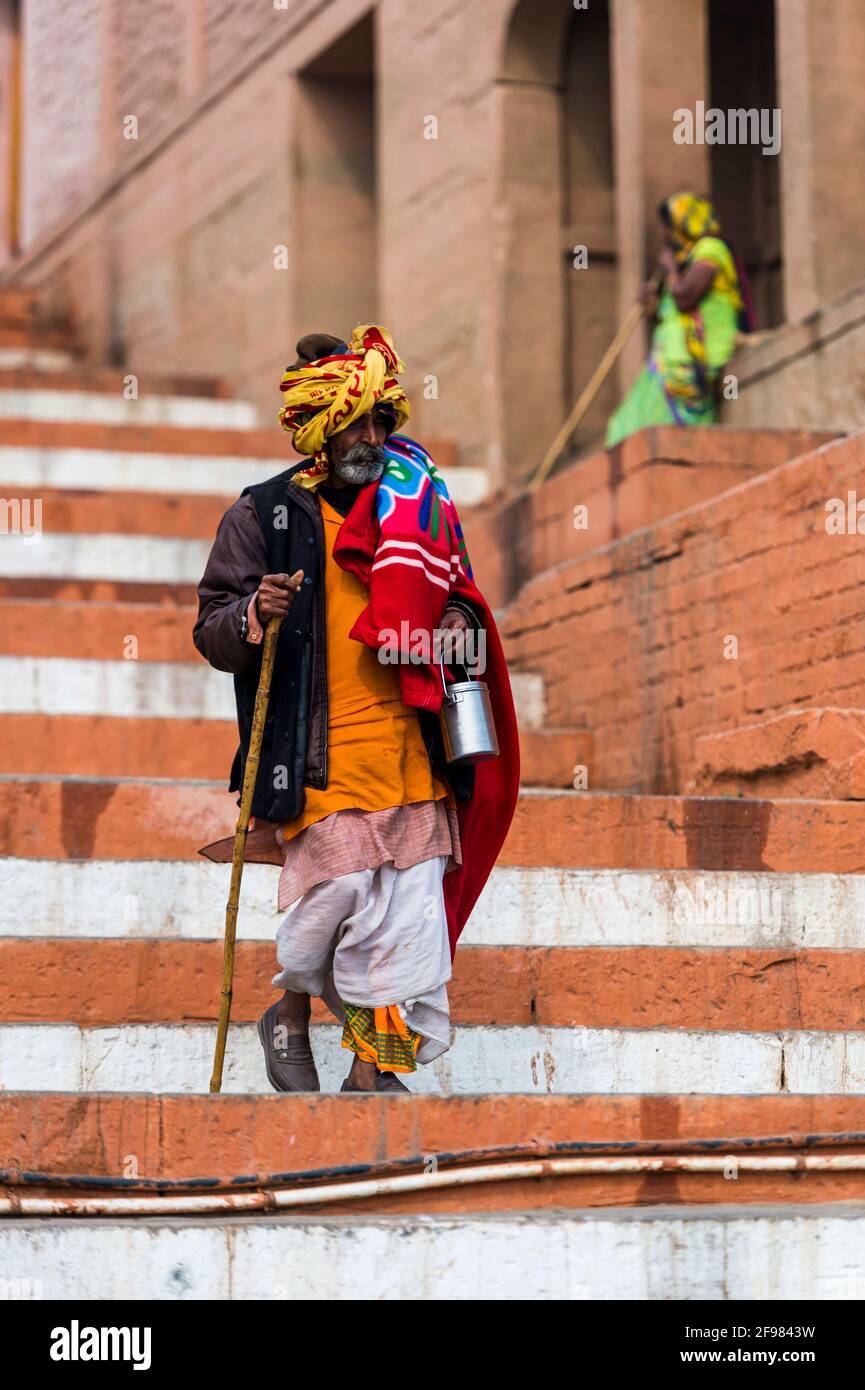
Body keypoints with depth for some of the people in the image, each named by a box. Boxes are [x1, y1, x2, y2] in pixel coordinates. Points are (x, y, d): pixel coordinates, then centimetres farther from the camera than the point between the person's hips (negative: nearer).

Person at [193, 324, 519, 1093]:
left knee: (410, 908, 0)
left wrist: (458, 622, 2)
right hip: (321, 760, -4)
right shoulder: (264, 515, 1)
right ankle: (291, 1014, 24)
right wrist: (254, 615, -21)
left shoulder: (416, 505, 13)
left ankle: (374, 1065, 11)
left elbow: (454, 592, 25)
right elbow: (212, 632, 0)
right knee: (332, 898, -6)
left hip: (413, 756, 4)